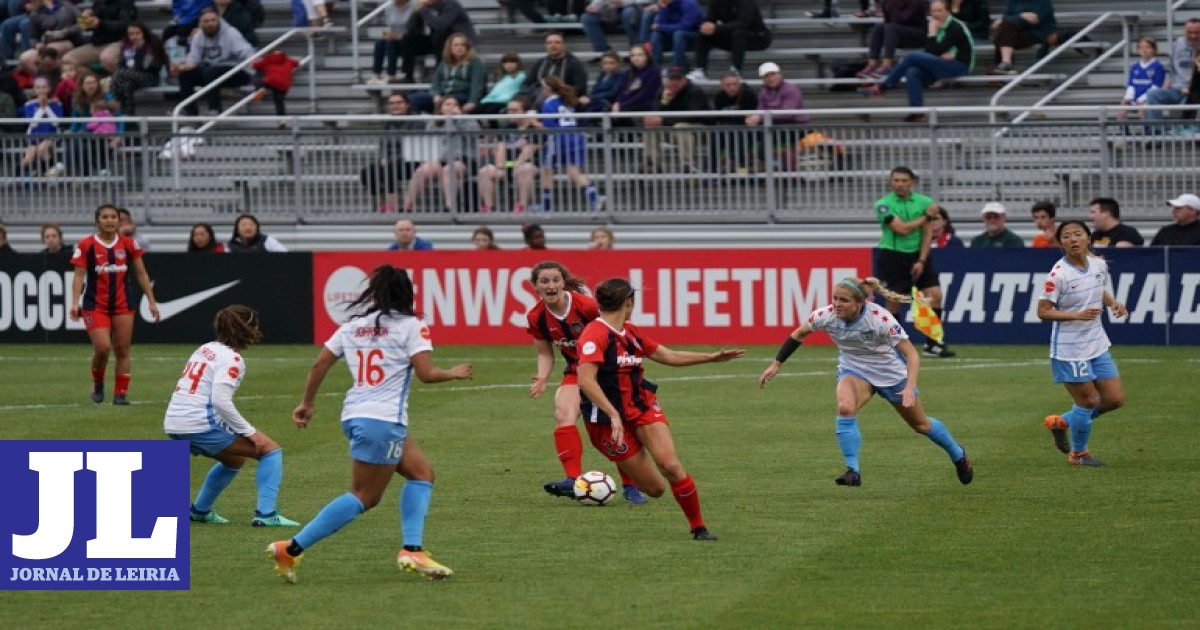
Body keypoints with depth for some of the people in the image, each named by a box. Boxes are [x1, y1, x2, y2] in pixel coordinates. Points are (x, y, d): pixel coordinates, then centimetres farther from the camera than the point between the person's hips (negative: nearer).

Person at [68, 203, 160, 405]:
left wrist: (151, 300, 8)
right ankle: (97, 383, 12)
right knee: (102, 347, -15)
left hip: (123, 304, 3)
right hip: (95, 305, -3)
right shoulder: (86, 246, -3)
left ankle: (121, 393, 9)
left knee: (122, 350, 1)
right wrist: (75, 302, -15)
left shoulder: (129, 244, 4)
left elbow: (141, 274, 11)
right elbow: (79, 276, -3)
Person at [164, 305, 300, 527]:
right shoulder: (231, 359, -8)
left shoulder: (205, 349, 17)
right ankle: (266, 514, -11)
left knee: (235, 459, 32)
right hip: (200, 425, -9)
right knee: (271, 449, -1)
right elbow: (220, 401, -20)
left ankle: (199, 510, 36)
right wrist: (249, 432, -14)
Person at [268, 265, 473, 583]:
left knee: (421, 472, 16)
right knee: (364, 497, -4)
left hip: (355, 416, 8)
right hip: (382, 421, -8)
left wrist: (306, 403, 21)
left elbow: (319, 364, 11)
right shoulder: (411, 326, -3)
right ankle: (291, 549, -11)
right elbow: (426, 373, -9)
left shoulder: (354, 326, 13)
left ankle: (412, 550, 5)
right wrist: (454, 373, 10)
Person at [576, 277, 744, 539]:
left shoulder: (630, 332, 10)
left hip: (642, 406, 6)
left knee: (670, 465, -17)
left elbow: (668, 356, 20)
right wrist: (613, 415, -34)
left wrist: (712, 357, 18)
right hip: (609, 419, -6)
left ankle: (698, 526, -3)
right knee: (655, 488, -4)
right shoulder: (595, 334, -17)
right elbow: (586, 380, -27)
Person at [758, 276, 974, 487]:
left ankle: (958, 456, 43)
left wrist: (910, 388, -43)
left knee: (921, 424, 15)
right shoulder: (826, 316, -23)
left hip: (890, 372, -2)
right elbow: (798, 335, -3)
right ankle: (853, 471, -23)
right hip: (854, 370, 2)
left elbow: (912, 355, -30)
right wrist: (776, 364, -3)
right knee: (845, 408, -31)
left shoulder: (880, 319, -34)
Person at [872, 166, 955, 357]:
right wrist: (926, 216, -11)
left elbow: (927, 233, 1)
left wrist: (921, 261, -9)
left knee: (935, 295, -9)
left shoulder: (924, 202, 2)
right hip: (892, 257, -3)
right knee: (893, 301, -3)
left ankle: (932, 343, -4)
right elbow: (902, 229, -18)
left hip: (918, 256, 3)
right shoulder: (884, 205, -8)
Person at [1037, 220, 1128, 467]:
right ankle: (1078, 453, 25)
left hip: (1098, 345, 7)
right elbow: (1043, 312, -16)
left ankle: (1062, 422, 28)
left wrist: (1112, 303, -2)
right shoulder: (1058, 275, -20)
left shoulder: (1099, 265, 0)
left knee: (1115, 398, 7)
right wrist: (1078, 315, -27)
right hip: (1071, 350, -7)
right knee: (1087, 401, 1)